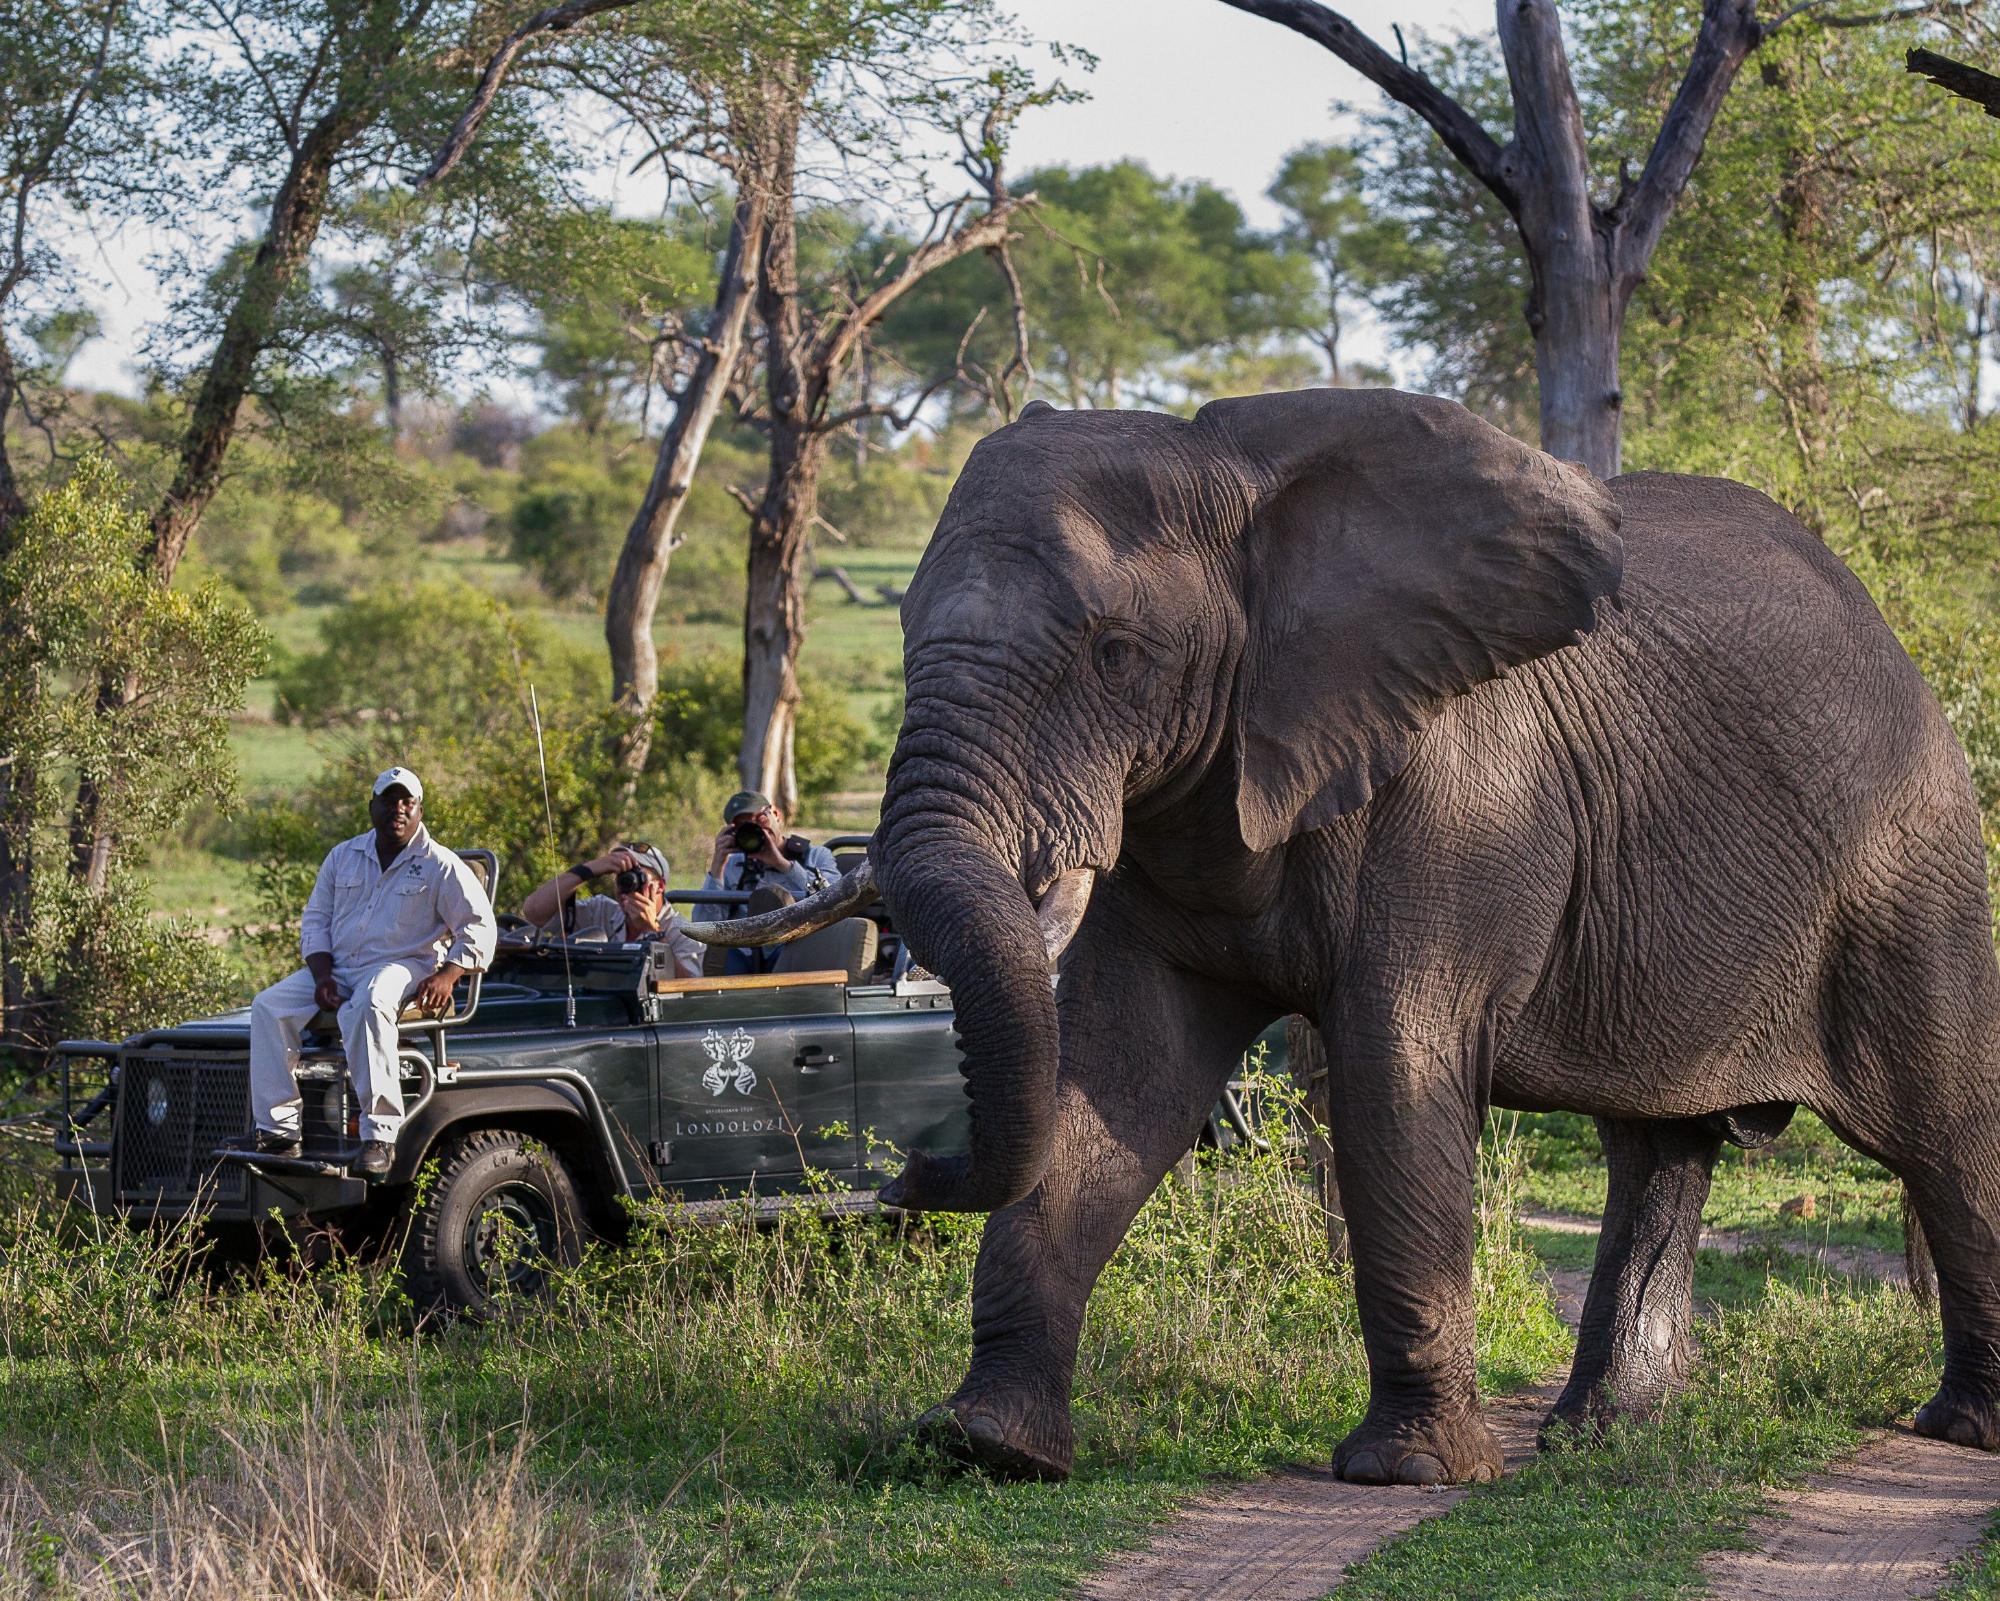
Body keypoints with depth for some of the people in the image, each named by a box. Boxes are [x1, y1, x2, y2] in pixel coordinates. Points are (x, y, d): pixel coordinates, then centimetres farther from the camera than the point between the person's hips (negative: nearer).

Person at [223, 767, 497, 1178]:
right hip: (339, 967, 6)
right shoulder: (343, 857, 13)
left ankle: (380, 1134, -42)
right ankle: (277, 1128, -18)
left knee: (367, 1007, -40)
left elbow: (479, 926, -1)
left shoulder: (440, 864, 0)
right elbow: (315, 921, 15)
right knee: (269, 1007, -17)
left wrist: (447, 976, -16)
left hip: (404, 966, -6)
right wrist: (322, 976, -2)